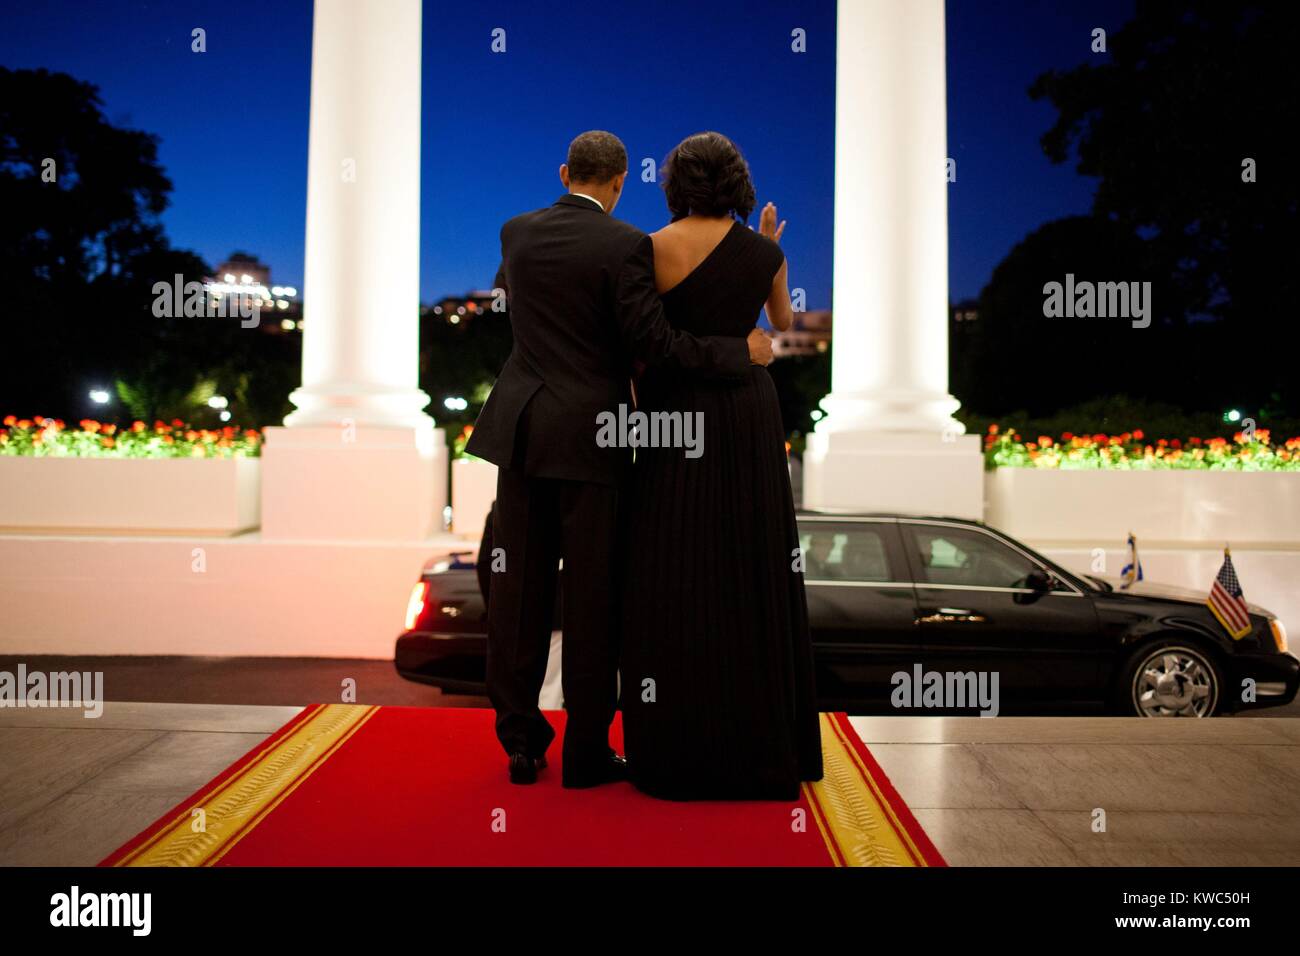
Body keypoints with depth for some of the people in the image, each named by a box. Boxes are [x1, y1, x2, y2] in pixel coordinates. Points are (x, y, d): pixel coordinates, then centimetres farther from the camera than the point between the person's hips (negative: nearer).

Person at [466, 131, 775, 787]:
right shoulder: (625, 245, -9)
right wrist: (741, 352, -3)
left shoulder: (517, 233, 7)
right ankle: (586, 752, 13)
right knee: (591, 597, 4)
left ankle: (521, 744, 19)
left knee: (519, 589, 10)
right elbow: (652, 343, -13)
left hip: (520, 430, 5)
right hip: (589, 436, -5)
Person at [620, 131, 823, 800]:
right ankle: (763, 740, 17)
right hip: (748, 416, 3)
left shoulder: (655, 248, -6)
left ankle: (681, 748, 6)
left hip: (677, 416, -3)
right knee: (751, 571, 10)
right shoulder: (764, 251, 3)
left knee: (677, 578, 2)